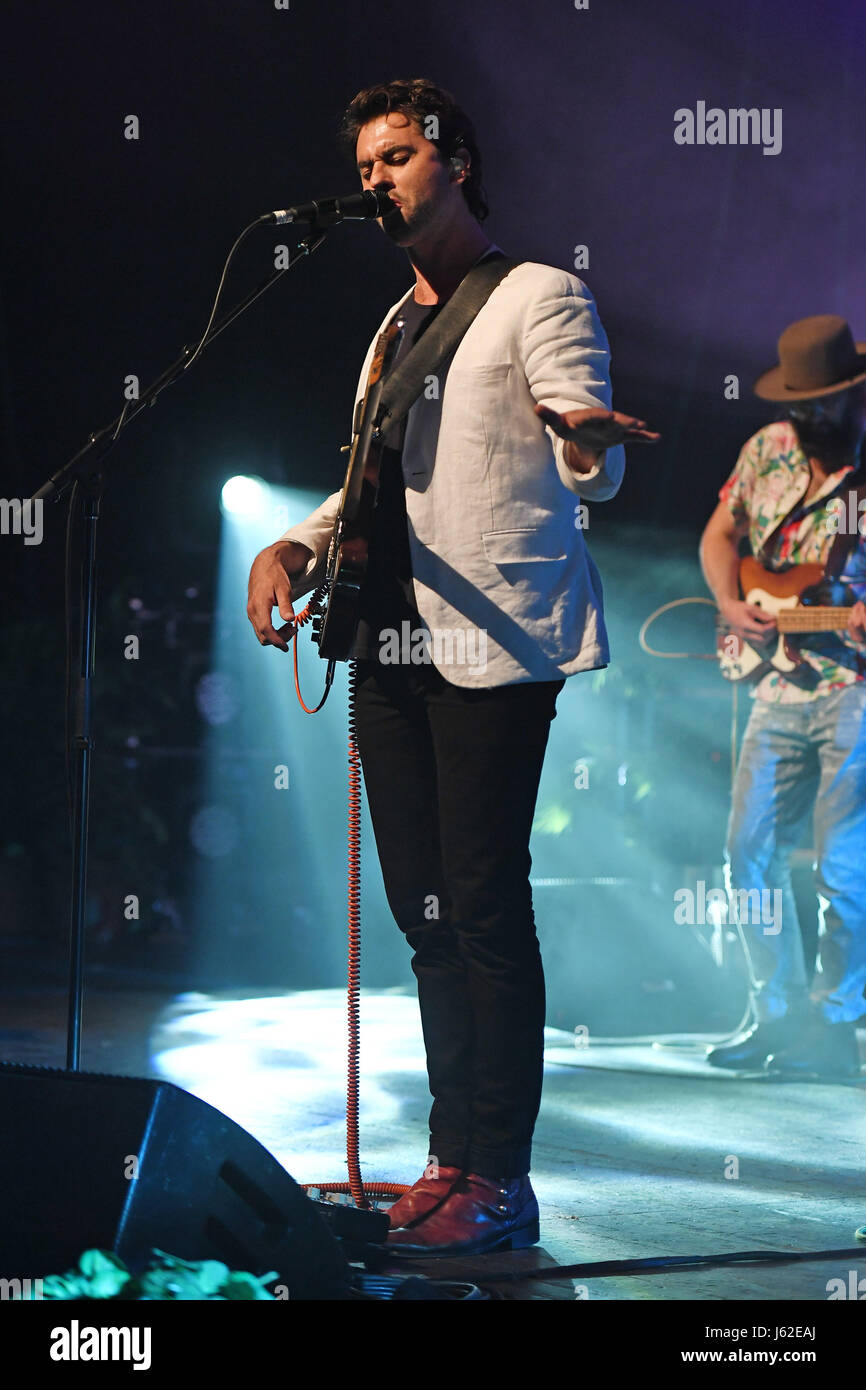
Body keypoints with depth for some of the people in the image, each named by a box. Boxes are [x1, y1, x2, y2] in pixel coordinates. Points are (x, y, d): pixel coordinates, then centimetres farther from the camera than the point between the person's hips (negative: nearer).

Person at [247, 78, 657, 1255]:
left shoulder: (537, 295, 0)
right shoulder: (396, 327, 22)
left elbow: (590, 475, -10)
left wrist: (587, 441, -33)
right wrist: (296, 544, 10)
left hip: (491, 644, -8)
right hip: (393, 641, 8)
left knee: (483, 906, -10)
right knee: (425, 912, 8)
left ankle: (499, 1181, -7)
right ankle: (453, 1160, 15)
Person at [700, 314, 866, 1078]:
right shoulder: (768, 449, 7)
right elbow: (719, 535, 17)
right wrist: (732, 605, -1)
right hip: (783, 688, 6)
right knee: (752, 852, 7)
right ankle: (780, 1012, 20)